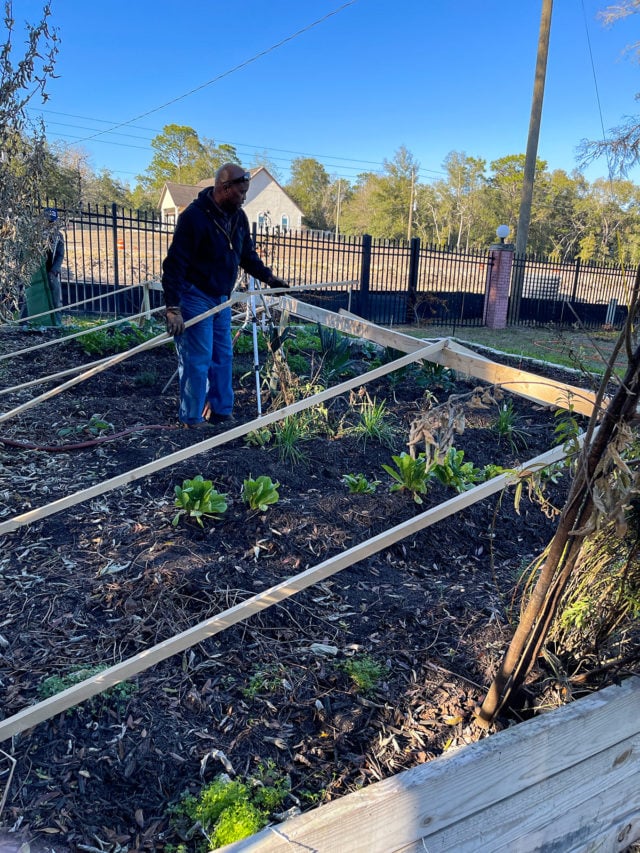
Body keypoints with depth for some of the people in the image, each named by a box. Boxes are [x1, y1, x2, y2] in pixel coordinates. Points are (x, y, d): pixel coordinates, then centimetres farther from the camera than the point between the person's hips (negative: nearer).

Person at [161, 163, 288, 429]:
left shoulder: (238, 216, 4)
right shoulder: (194, 216, -20)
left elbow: (247, 254, 19)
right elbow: (174, 263, -22)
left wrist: (268, 277, 9)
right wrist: (173, 307, -27)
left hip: (221, 298, 8)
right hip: (195, 297, -8)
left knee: (223, 356, 11)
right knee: (197, 359, -3)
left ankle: (221, 411, 24)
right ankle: (192, 417, 11)